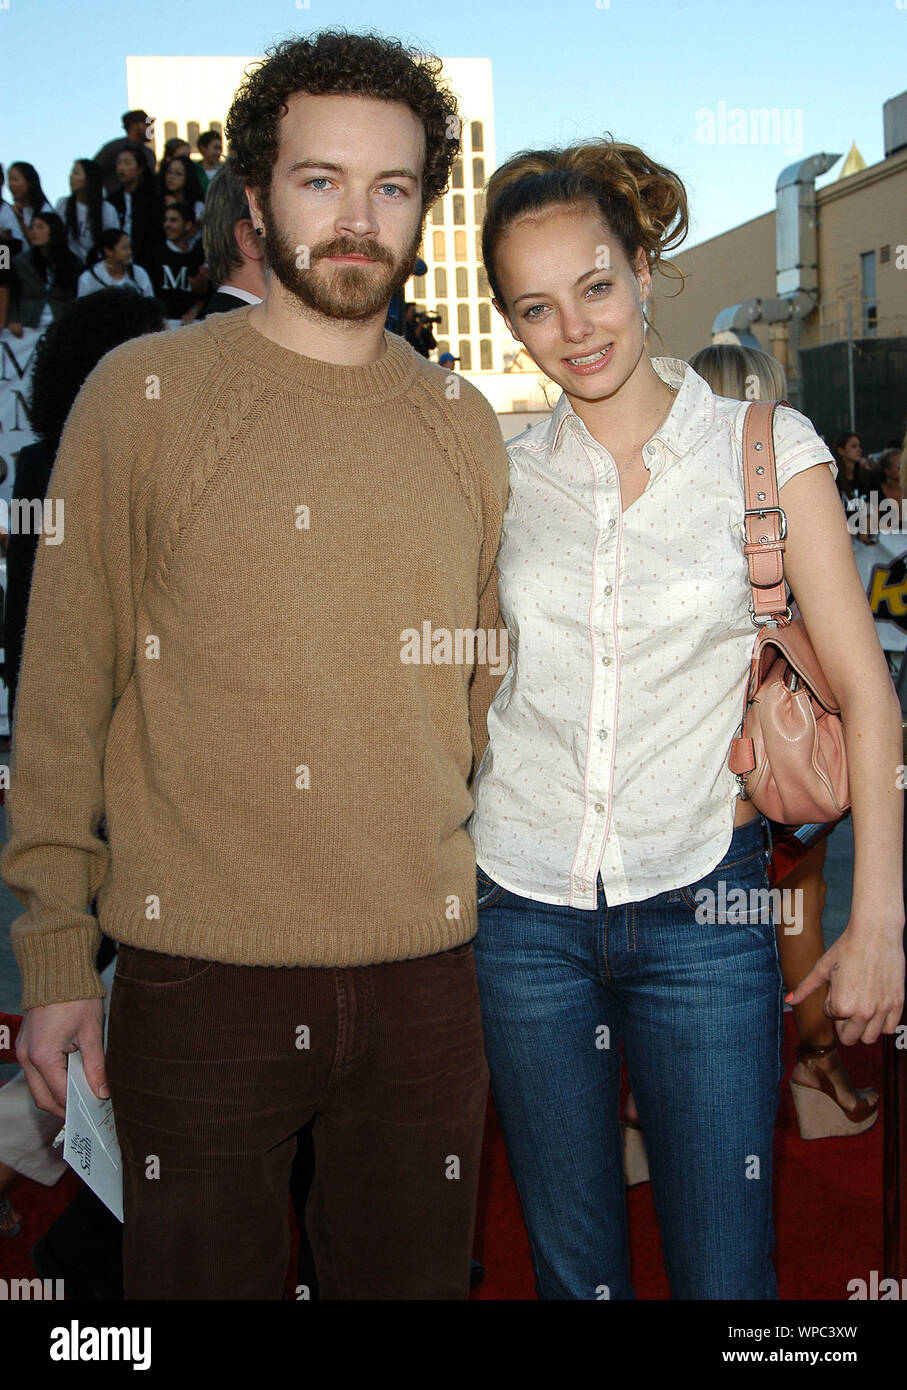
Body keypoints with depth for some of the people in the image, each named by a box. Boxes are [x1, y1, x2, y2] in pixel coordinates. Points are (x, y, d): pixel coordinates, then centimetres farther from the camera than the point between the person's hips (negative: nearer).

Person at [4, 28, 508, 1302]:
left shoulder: (465, 428, 8)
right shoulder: (142, 396, -2)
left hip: (426, 971, 3)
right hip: (197, 973, -2)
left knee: (414, 1278, 16)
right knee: (204, 1276, 12)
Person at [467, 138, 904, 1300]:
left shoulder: (766, 447, -4)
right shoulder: (505, 472, 3)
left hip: (701, 908, -2)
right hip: (522, 906, 2)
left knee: (726, 1272, 7)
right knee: (570, 1263, 16)